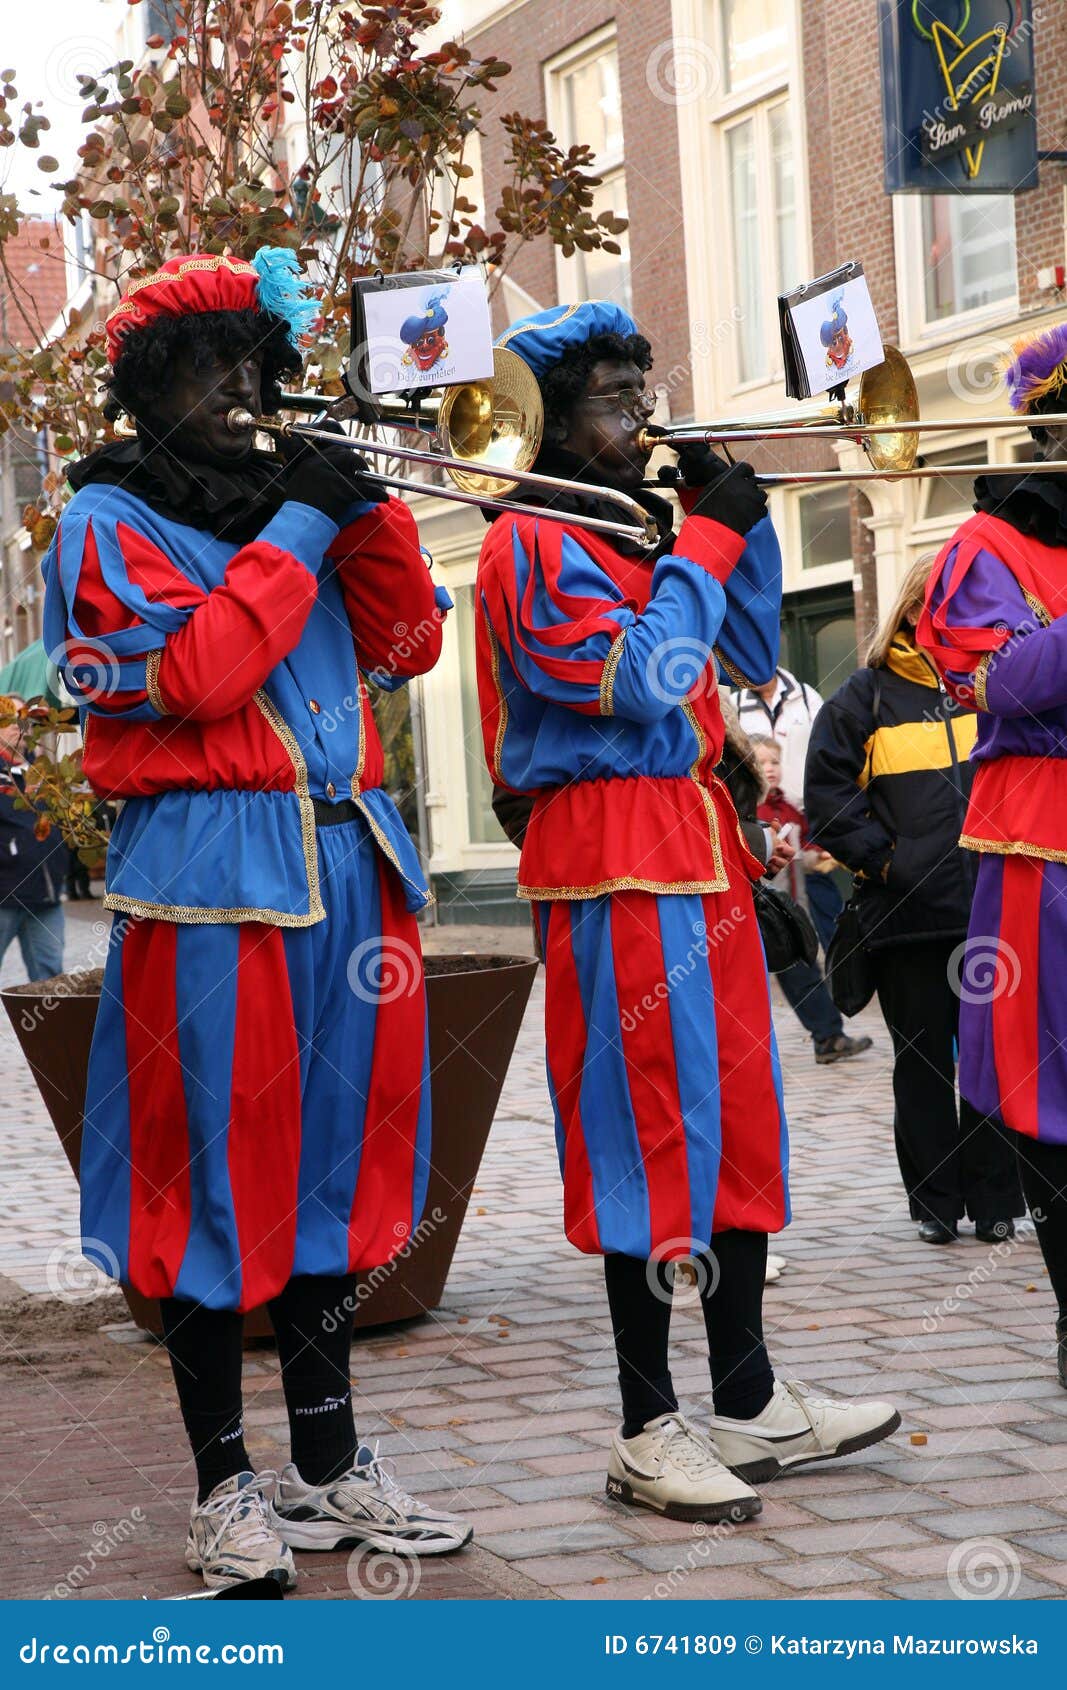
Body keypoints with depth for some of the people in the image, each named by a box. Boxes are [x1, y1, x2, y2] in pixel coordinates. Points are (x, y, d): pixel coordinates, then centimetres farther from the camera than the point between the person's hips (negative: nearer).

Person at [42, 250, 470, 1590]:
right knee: (220, 1170, -4)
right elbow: (192, 673, -15)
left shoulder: (288, 496, 20)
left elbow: (404, 645, 13)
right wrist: (296, 527, -10)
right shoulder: (111, 521, 1)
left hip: (346, 859, 7)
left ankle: (329, 1465, 18)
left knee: (331, 1160, 10)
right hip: (212, 876, -6)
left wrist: (365, 505, 1)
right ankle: (224, 1485, 6)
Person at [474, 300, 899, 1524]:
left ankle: (750, 1403, 20)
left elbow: (748, 656, 21)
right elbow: (643, 680, -19)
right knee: (649, 1129, -6)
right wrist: (705, 539, -9)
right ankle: (649, 1432, 2)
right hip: (615, 860, -9)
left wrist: (739, 522, 10)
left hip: (695, 846, 9)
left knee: (734, 1120, 11)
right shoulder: (530, 547, -9)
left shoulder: (637, 531, 18)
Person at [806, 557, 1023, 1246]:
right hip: (908, 916, -1)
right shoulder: (867, 696, 4)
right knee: (923, 1060, 5)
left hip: (995, 902, 1)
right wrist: (883, 859, -8)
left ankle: (995, 1200, 11)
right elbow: (827, 793, 0)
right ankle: (935, 1202, 13)